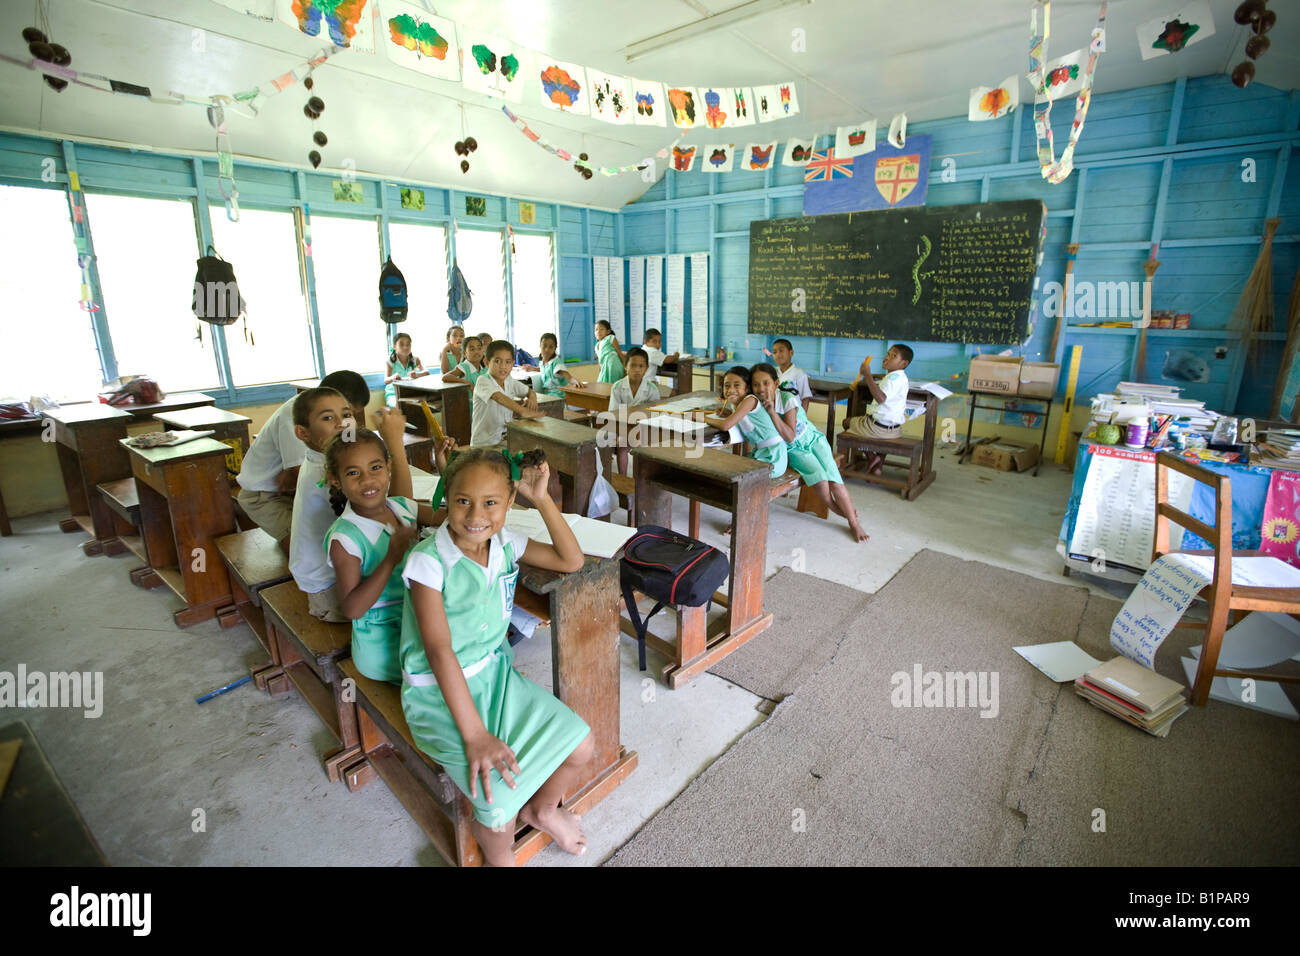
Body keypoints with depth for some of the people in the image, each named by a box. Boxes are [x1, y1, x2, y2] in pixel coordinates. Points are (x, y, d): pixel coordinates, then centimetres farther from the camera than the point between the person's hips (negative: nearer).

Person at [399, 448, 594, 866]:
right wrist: (475, 734, -26)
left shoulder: (505, 542, -4)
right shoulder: (428, 561, -21)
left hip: (495, 672, 6)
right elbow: (439, 650, -24)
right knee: (501, 804, -18)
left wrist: (543, 499, -10)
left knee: (579, 744, 1)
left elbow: (571, 561, -1)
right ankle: (499, 853, 20)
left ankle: (542, 809, 33)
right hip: (440, 691, -5)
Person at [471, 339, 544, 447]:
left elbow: (529, 391, 22)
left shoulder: (510, 382, 7)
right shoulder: (483, 381, -14)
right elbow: (499, 397, -31)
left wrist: (532, 396, -4)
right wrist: (523, 411, -45)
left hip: (506, 439, 6)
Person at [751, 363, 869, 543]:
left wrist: (772, 411, -38)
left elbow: (790, 436, -29)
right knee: (820, 481, -21)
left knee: (834, 482, -13)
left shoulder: (788, 399, -25)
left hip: (813, 440, -1)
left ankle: (854, 523, 6)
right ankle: (839, 509, 9)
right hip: (793, 450, 2)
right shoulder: (756, 404, -14)